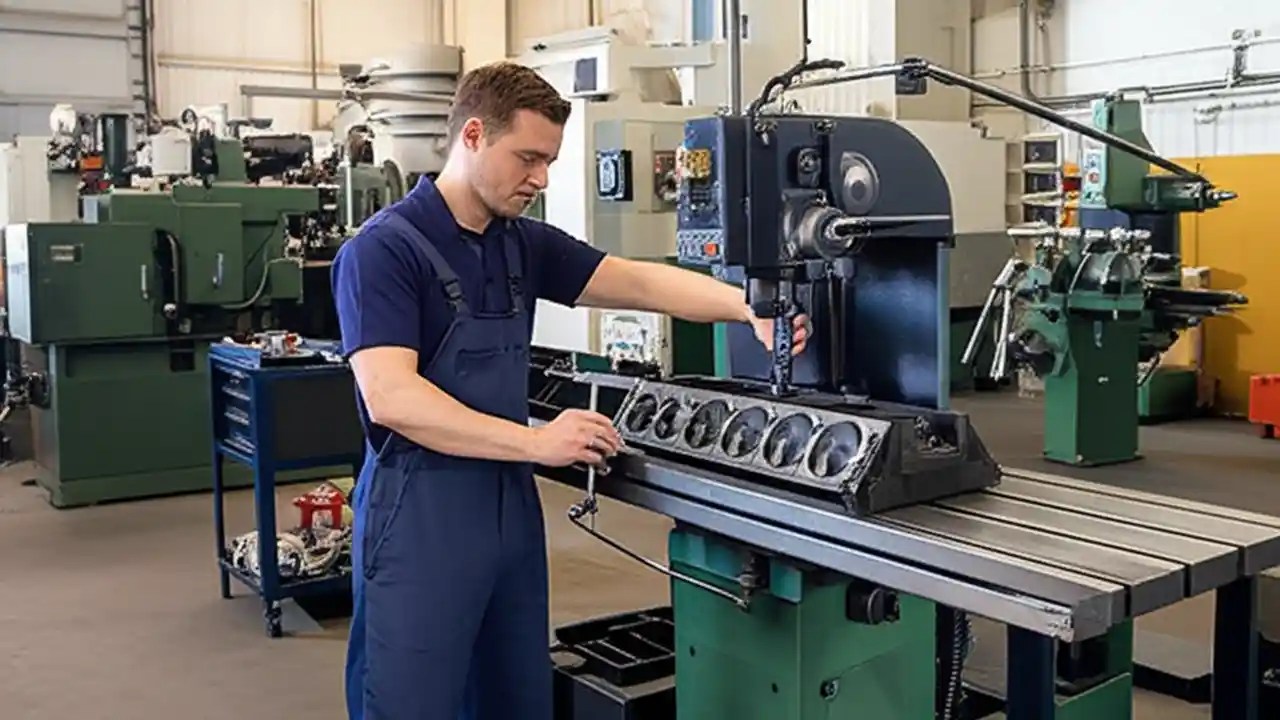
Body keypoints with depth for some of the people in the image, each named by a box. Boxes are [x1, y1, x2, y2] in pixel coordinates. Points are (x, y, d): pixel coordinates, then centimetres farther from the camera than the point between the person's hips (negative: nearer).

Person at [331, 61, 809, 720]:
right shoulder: (384, 248, -13)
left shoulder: (525, 244, 9)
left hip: (511, 504, 7)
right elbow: (390, 397, -23)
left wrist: (748, 306, -13)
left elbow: (641, 283, 2)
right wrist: (537, 442, -26)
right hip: (421, 516, -7)